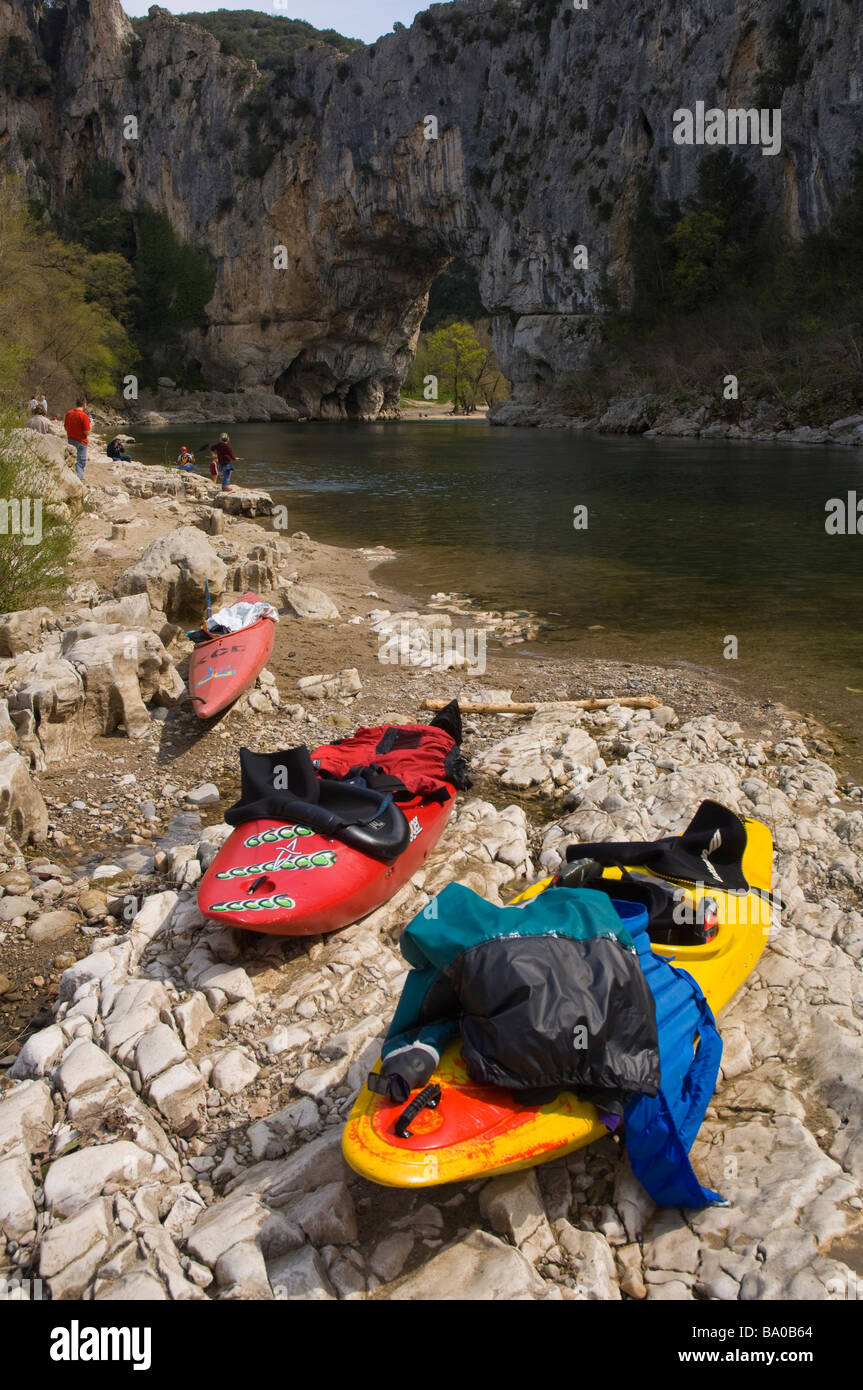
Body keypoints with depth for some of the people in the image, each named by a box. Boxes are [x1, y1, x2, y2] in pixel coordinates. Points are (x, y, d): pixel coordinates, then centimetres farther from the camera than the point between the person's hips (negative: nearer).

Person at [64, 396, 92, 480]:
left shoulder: (68, 413, 0)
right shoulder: (84, 416, -19)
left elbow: (65, 428, 9)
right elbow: (87, 432, -19)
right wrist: (91, 425, -2)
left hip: (70, 440, 6)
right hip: (81, 441, -5)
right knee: (81, 461, 4)